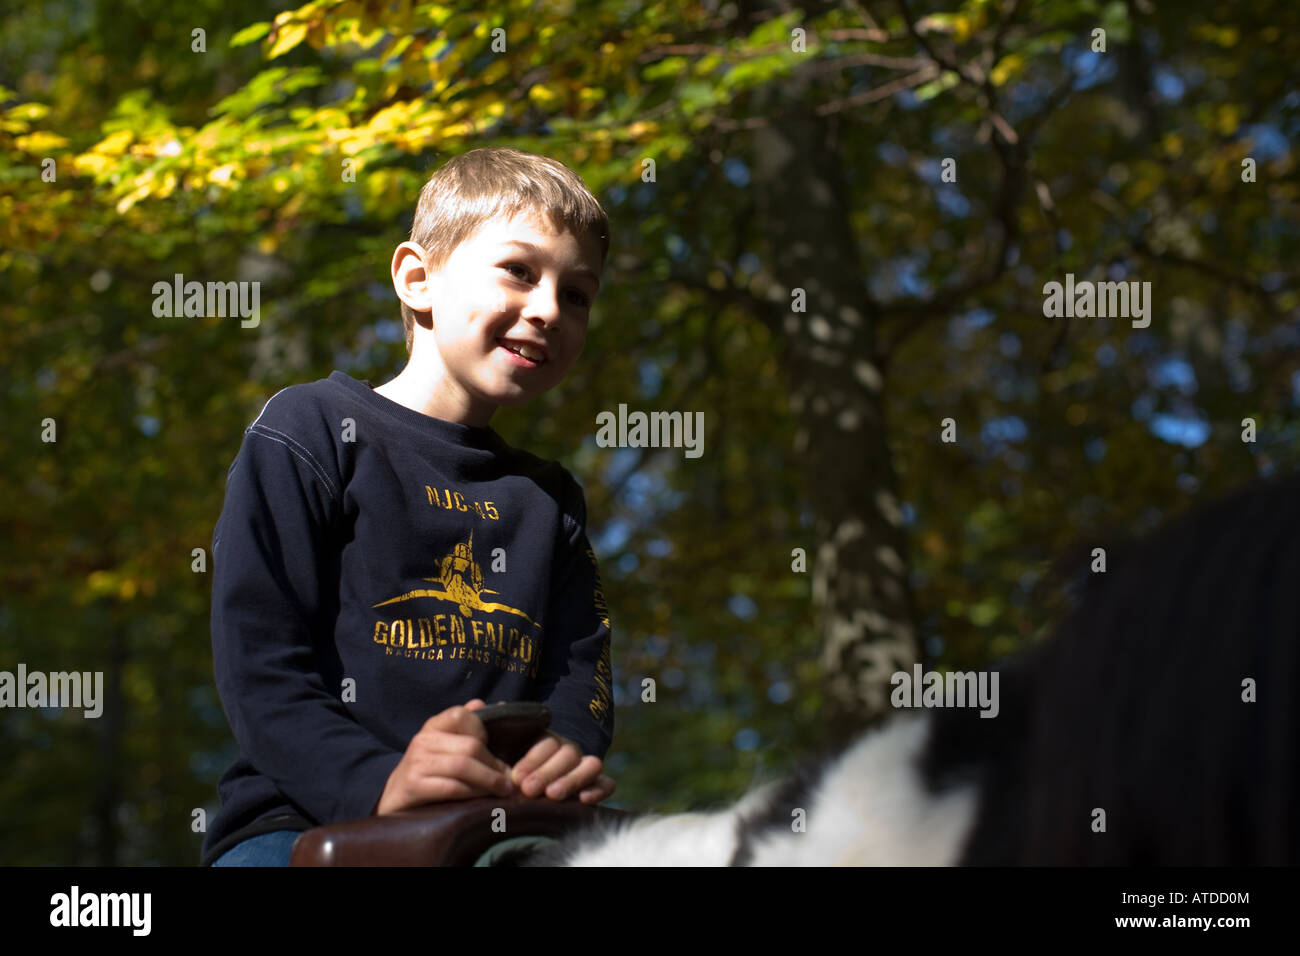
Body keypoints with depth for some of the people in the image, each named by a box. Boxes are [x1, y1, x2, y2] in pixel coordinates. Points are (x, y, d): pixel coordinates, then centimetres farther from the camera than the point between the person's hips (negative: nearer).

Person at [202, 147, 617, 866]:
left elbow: (578, 673, 14)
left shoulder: (549, 500, 25)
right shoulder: (309, 433, 4)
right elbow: (259, 662, -6)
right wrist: (377, 784, -23)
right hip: (301, 822, -5)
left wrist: (568, 754, -11)